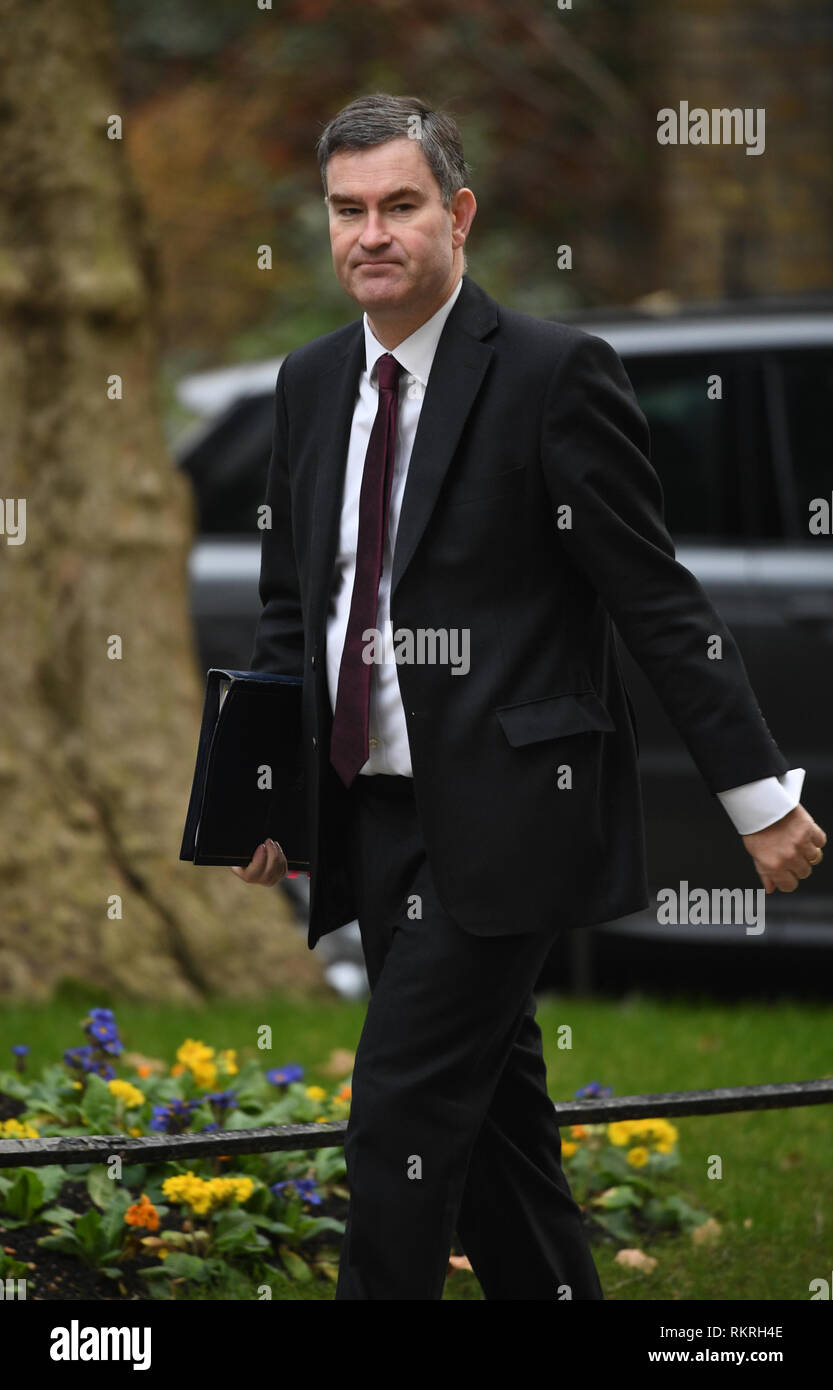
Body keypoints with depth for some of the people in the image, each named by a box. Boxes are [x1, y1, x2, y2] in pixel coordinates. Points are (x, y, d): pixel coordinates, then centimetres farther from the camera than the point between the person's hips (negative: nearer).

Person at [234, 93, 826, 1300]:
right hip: (372, 818, 7)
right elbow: (290, 599, 19)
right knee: (487, 1111, 13)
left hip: (501, 819, -7)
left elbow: (656, 599, -10)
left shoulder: (555, 373, -11)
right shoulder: (312, 382, 10)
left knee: (406, 1110, -11)